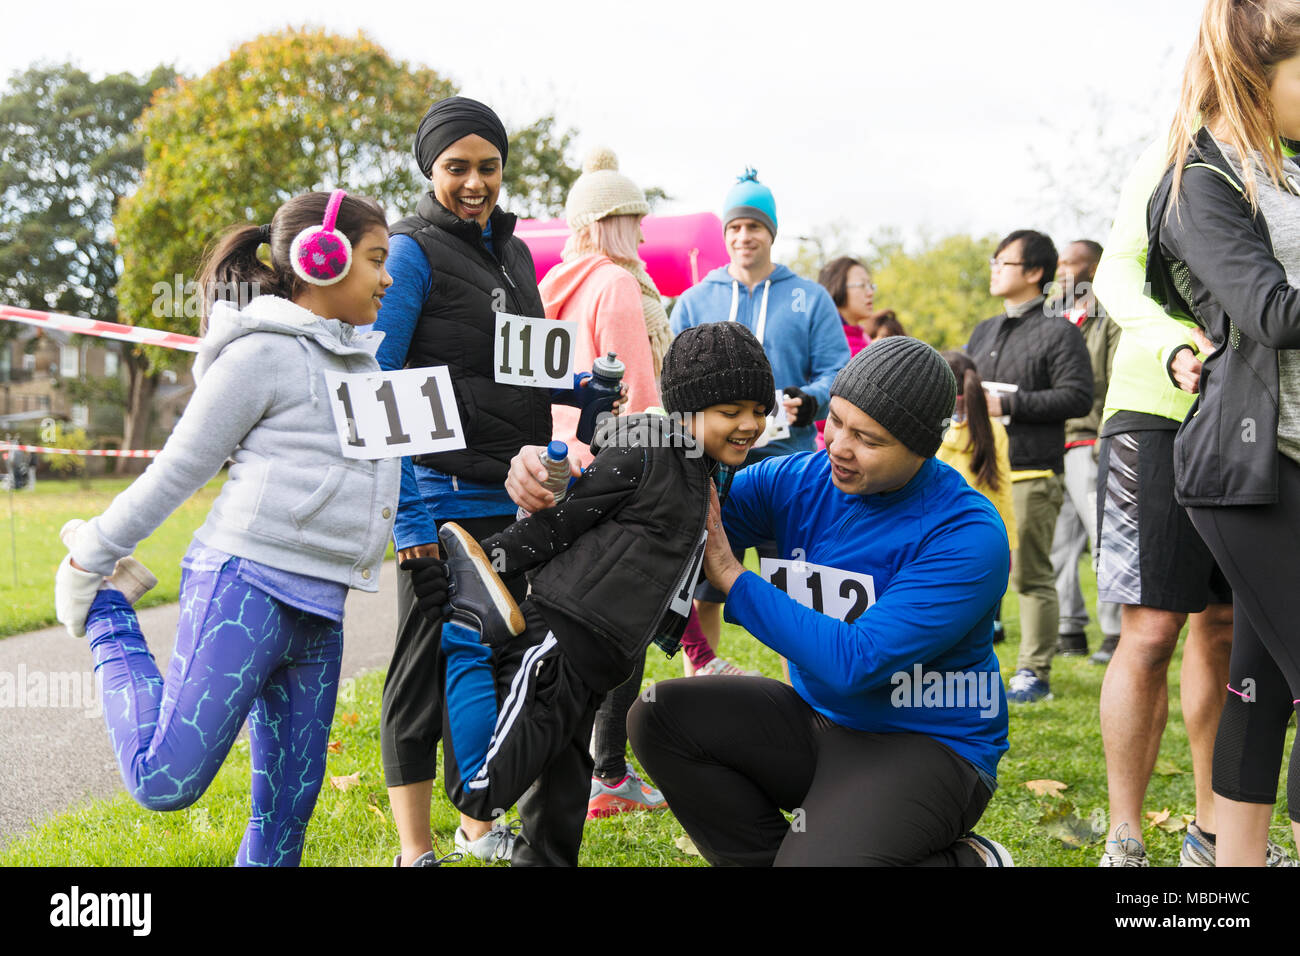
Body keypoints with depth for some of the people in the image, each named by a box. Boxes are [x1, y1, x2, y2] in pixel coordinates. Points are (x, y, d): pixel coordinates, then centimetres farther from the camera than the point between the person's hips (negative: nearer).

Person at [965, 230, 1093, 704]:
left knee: (1032, 577, -2)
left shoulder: (1058, 332, -3)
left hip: (1032, 474, -7)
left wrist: (1008, 404, -15)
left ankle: (1035, 672, 5)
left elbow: (1077, 396, -13)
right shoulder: (985, 331, 21)